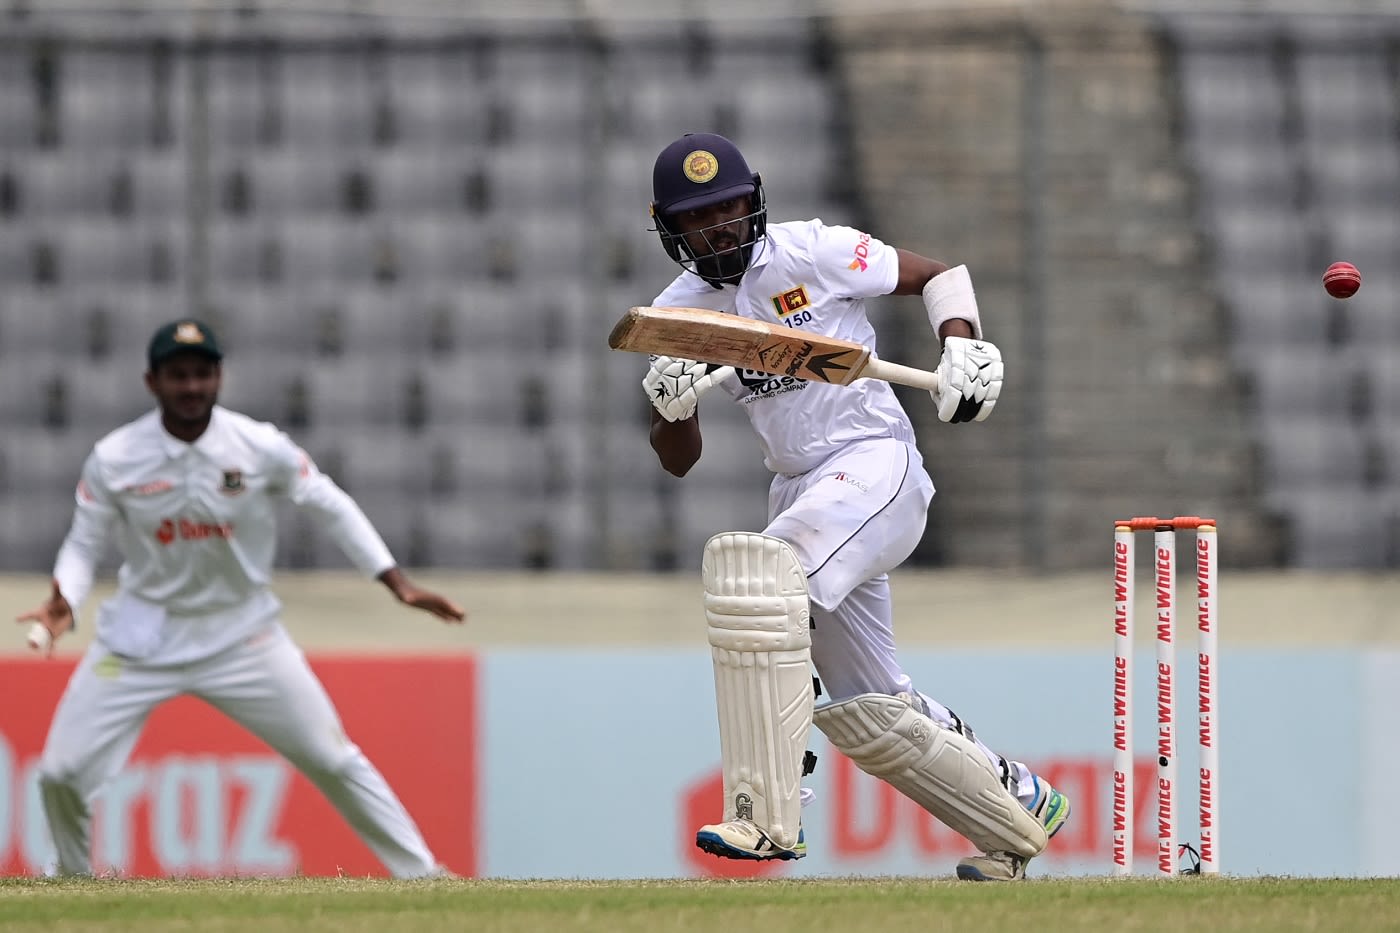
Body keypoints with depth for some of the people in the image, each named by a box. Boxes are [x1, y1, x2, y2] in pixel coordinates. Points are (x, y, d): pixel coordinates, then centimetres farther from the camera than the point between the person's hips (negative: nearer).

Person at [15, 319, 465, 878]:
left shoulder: (261, 448, -14)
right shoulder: (113, 459, -13)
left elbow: (330, 506, -2)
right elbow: (85, 542, -1)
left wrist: (399, 585, -6)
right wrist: (63, 603, -22)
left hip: (240, 636, 0)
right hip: (143, 637, 1)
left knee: (332, 759, -4)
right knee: (62, 772, -5)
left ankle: (421, 874, 8)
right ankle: (72, 877, 24)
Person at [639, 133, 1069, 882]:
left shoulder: (813, 253, -6)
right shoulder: (679, 312, 7)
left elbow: (939, 274, 3)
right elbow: (679, 462, 5)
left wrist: (963, 345, -16)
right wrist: (670, 407, -17)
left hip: (875, 460, -7)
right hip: (798, 488, 7)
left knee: (757, 569, -32)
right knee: (867, 711, 9)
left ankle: (767, 815, -35)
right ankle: (1022, 809, 32)